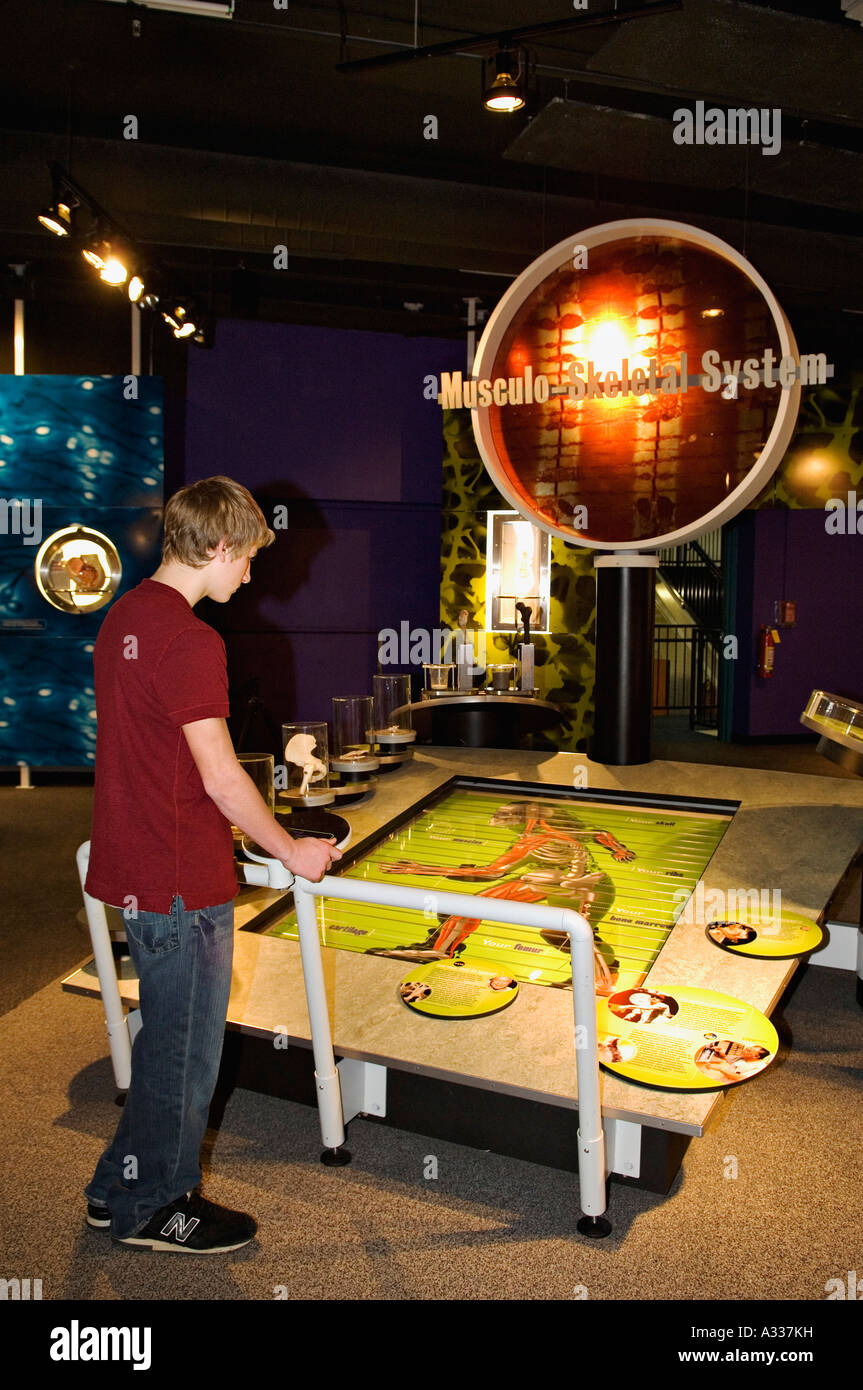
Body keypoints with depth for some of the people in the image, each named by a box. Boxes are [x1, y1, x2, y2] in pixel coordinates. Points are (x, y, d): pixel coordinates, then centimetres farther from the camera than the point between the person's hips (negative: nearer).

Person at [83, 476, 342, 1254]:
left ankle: (122, 1190, 38)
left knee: (167, 1035, 23)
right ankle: (153, 1210, 28)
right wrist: (290, 851, -7)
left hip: (135, 865, 10)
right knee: (185, 1044, 9)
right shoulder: (189, 641, -22)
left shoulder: (124, 617, 9)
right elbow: (220, 777, -20)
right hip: (182, 881, -9)